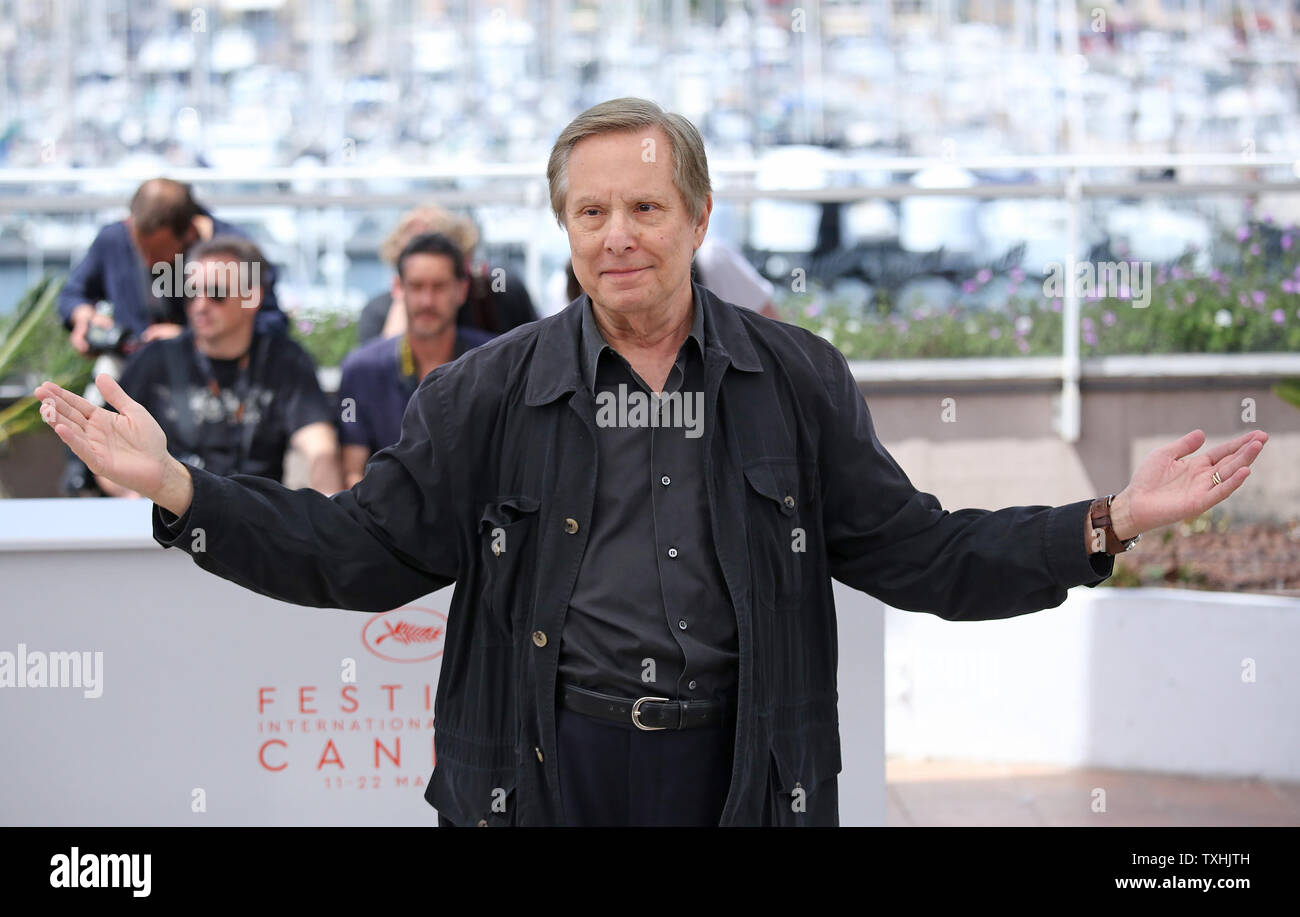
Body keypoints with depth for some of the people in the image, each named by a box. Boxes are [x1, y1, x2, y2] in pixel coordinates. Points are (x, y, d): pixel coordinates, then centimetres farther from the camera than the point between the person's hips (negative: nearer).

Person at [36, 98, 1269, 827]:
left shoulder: (797, 382, 5)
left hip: (734, 768, 1)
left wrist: (1108, 523, -5)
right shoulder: (488, 394, 3)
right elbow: (361, 549, 2)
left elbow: (914, 552, 6)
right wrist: (180, 491, -10)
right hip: (544, 770, 0)